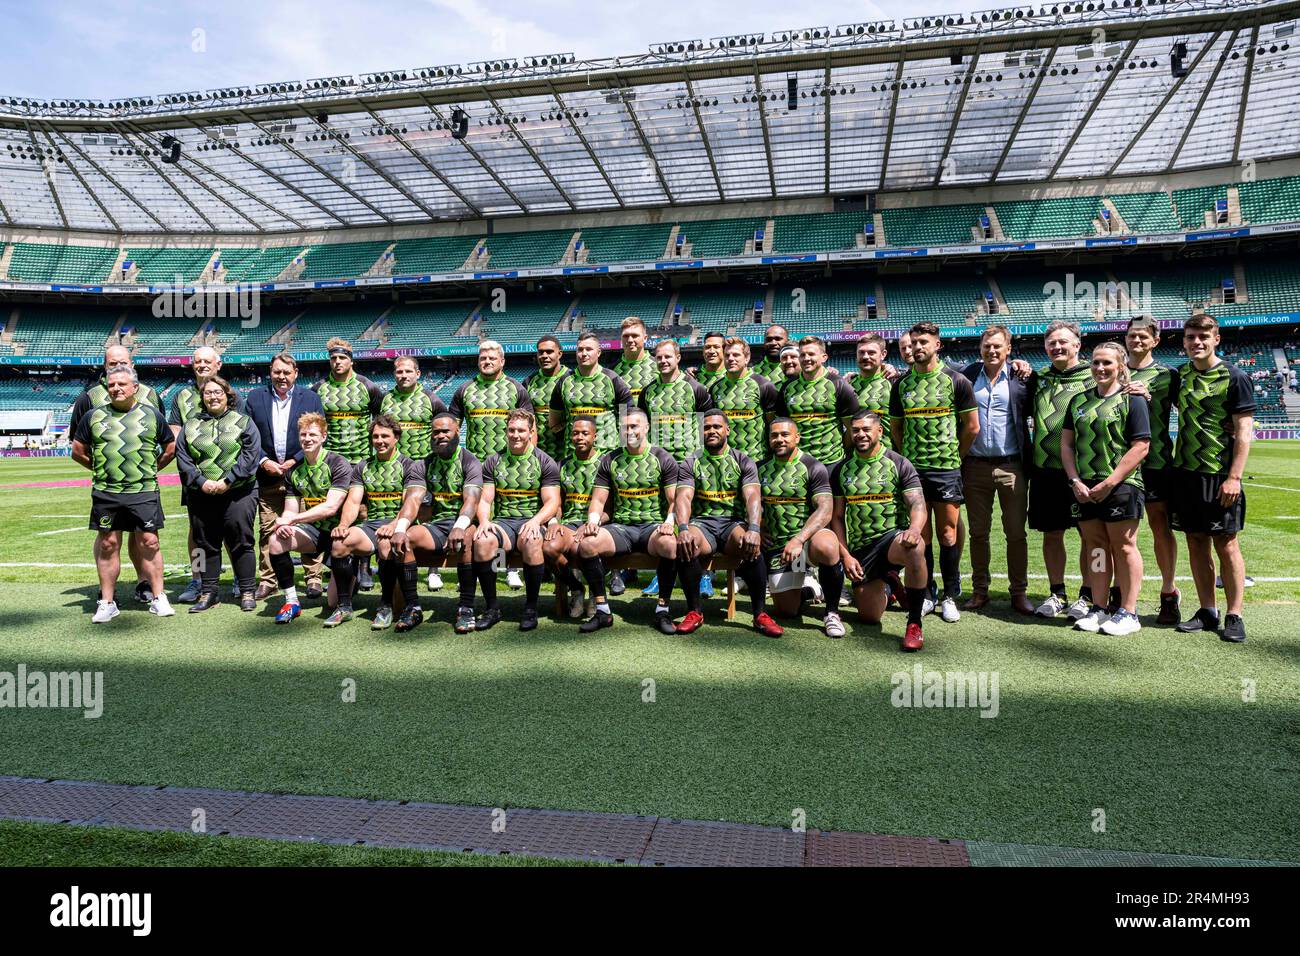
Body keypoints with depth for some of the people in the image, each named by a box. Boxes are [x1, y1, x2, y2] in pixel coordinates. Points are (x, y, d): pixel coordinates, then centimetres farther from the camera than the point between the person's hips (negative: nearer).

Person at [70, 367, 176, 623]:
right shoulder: (94, 416, 8)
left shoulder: (151, 414, 6)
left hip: (144, 491, -1)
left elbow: (170, 448, 15)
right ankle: (107, 602, 15)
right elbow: (78, 452, 16)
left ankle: (158, 598, 8)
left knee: (149, 542, -1)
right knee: (108, 544, 6)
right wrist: (100, 468, 11)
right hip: (105, 493, 1)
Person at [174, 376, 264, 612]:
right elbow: (182, 456, 7)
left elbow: (251, 455, -5)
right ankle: (208, 592, 18)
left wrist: (227, 481, -13)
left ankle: (246, 592, 6)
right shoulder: (191, 424, 15)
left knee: (241, 542, -2)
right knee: (205, 544, 9)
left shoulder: (243, 422, 6)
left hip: (238, 493, -3)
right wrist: (200, 481, -9)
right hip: (200, 495, 3)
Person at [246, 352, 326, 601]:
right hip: (267, 474, 2)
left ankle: (314, 578, 6)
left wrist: (295, 461, -7)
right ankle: (267, 581, 14)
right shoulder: (255, 398, 9)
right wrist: (263, 461, -6)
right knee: (267, 530, 5)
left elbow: (319, 436, 1)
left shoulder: (311, 398, 4)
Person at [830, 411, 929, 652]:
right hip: (859, 548, 3)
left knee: (914, 547, -40)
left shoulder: (899, 464, 1)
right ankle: (884, 586, 37)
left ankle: (914, 623, -24)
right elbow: (837, 518, 11)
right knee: (870, 617, 0)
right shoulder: (841, 470, 10)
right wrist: (845, 555, -1)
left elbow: (918, 505, -8)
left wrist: (914, 528, -31)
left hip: (892, 537, -3)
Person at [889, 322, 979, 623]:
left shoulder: (956, 380, -1)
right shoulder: (901, 383, 8)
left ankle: (950, 597, 12)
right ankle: (926, 595, 17)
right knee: (921, 536, 7)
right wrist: (908, 457, 10)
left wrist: (953, 456, 5)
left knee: (947, 536, 1)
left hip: (946, 470, -2)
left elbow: (972, 427, 2)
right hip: (912, 470, 3)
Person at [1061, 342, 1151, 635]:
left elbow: (1140, 447, -9)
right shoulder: (1079, 400, 13)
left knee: (1123, 546, 1)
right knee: (1095, 546, 11)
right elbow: (1066, 443, 11)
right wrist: (1075, 481, -1)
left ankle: (1128, 612, 8)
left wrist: (1109, 482, -14)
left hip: (1121, 485, -5)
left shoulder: (1132, 400, -2)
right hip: (1085, 487, 5)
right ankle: (1098, 609, 19)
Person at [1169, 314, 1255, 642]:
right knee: (1196, 543, 8)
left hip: (1220, 475, -5)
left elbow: (1244, 430, -8)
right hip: (1185, 471, 5)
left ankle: (1234, 616, 8)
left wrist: (1234, 477, -16)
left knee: (1226, 544, -1)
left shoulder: (1234, 377, -5)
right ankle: (1207, 611, 17)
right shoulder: (1181, 375, 9)